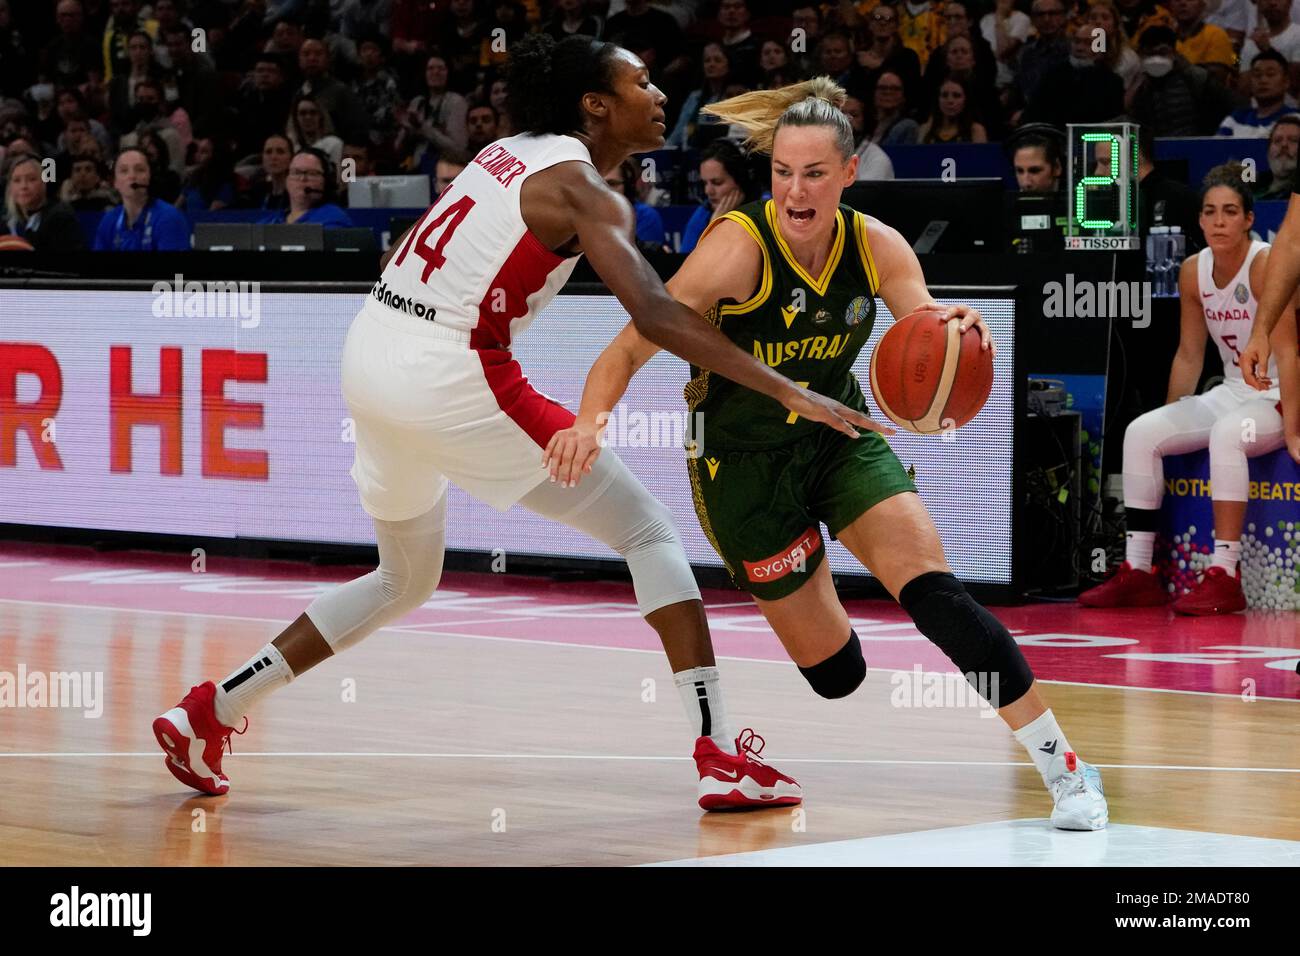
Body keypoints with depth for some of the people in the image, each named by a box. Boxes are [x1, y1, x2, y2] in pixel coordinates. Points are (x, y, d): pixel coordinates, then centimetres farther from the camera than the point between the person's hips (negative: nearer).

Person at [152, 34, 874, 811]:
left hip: (370, 349, 8)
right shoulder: (582, 188, -8)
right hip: (450, 378, -8)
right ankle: (722, 757, -8)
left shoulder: (507, 156, 17)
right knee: (648, 531, 0)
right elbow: (654, 314, -22)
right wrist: (786, 391, -24)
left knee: (406, 579, 28)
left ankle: (207, 715, 23)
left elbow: (399, 260, 23)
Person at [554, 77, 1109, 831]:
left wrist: (958, 330, -43)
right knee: (834, 671, 2)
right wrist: (591, 419, -47)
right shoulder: (740, 245, -25)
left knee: (934, 593, -19)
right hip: (743, 459, -3)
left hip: (839, 438, 3)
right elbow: (633, 345, -28)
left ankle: (1064, 768, -11)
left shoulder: (876, 246, -11)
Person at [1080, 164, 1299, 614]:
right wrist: (1169, 420, 13)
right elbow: (1189, 356, 12)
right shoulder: (1193, 271, 1)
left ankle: (1225, 575, -34)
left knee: (1226, 433, -36)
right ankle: (1137, 573, -5)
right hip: (1233, 392, 7)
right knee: (1140, 432, -8)